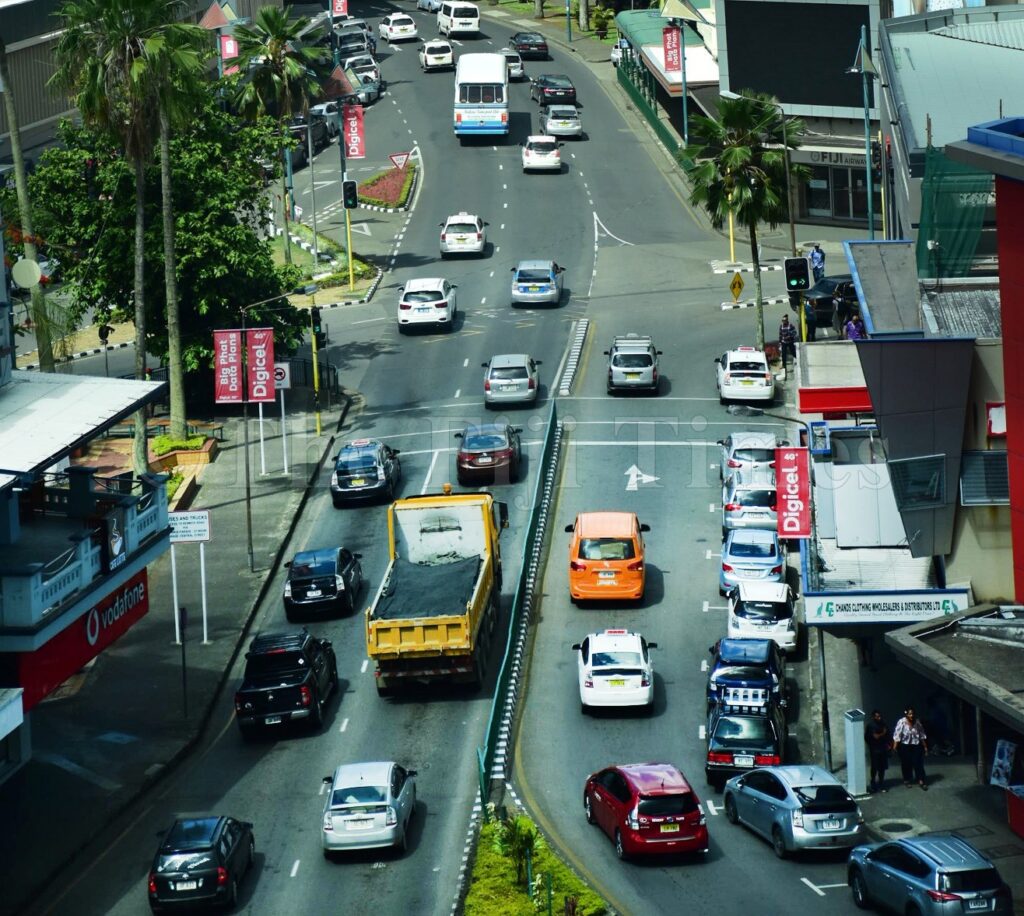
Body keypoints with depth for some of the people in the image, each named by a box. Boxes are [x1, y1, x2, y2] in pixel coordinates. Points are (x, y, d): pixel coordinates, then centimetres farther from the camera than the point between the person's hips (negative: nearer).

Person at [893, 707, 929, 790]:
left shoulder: (917, 723, -1)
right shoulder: (901, 722, -15)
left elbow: (922, 735, 9)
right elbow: (897, 735, -19)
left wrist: (925, 746, 12)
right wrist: (895, 747, -25)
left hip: (916, 746, 3)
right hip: (905, 746, -3)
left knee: (918, 763, -2)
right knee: (906, 764, 6)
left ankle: (921, 781, -1)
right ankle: (907, 780, 21)